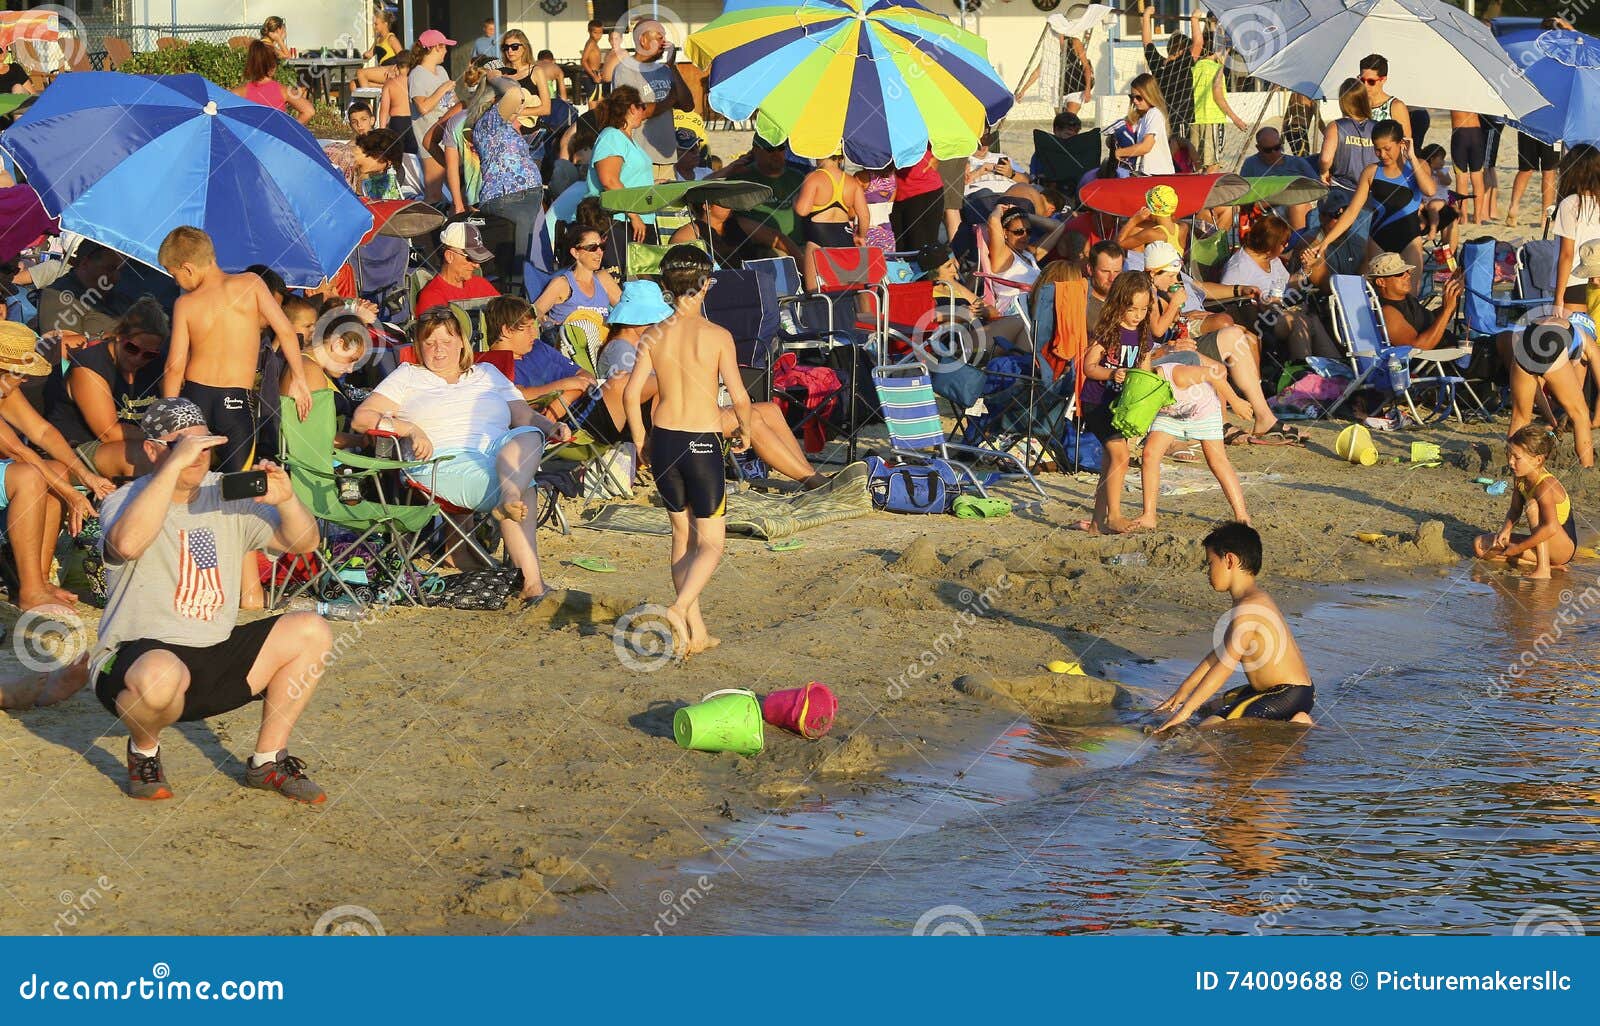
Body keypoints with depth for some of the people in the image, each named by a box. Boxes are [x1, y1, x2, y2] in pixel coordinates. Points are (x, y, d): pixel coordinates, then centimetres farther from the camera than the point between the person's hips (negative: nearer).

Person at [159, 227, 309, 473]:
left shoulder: (185, 304, -1)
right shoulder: (250, 284, 0)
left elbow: (175, 367, -3)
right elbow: (285, 331, -4)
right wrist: (298, 379, 5)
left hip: (194, 397, 0)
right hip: (237, 398, 0)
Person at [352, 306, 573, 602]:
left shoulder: (487, 374, 32)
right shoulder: (408, 376, 22)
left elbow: (524, 416, 23)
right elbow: (362, 419, 9)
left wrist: (552, 428, -2)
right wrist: (410, 430, -8)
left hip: (499, 450, 4)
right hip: (446, 459, -4)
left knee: (529, 436, -34)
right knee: (523, 488, -34)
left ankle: (509, 500, -59)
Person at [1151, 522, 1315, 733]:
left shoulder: (1247, 608, -19)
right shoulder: (1257, 599, 14)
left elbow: (1224, 666, -22)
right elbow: (1218, 653, 21)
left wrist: (1185, 711, -19)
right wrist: (1183, 691, 23)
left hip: (1288, 697, -11)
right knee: (1206, 709, 25)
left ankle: (1293, 726, -14)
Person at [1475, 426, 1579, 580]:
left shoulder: (1545, 486, -27)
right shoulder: (1521, 479, -2)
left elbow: (1551, 528, -39)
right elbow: (1514, 512, 9)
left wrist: (1518, 548, -32)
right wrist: (1506, 529, -14)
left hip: (1565, 548, -9)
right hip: (1542, 545, 9)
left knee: (1533, 505, -31)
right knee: (1480, 545, -1)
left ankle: (1543, 570, -27)